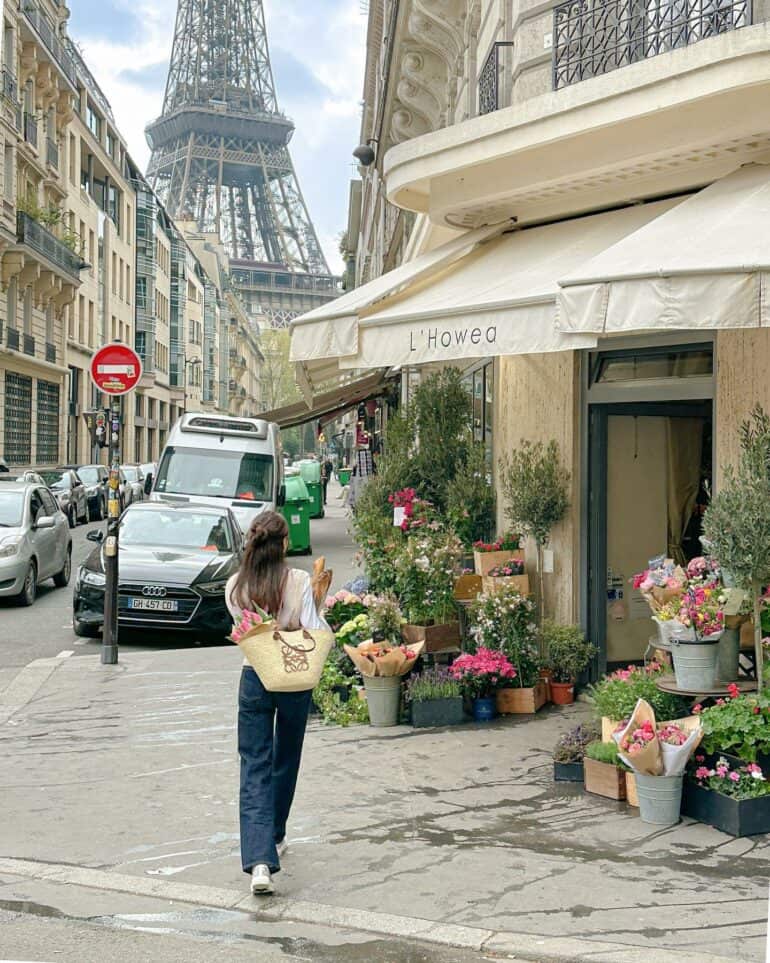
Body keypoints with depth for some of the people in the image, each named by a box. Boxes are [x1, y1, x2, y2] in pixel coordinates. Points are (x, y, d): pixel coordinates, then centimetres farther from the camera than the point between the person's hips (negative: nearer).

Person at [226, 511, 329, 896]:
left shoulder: (235, 586, -4)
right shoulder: (299, 581, -11)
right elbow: (316, 633, -13)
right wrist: (318, 602, 2)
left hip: (254, 679, 0)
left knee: (255, 768, -1)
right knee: (285, 761, 20)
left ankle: (259, 859, -16)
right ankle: (275, 839, 36)